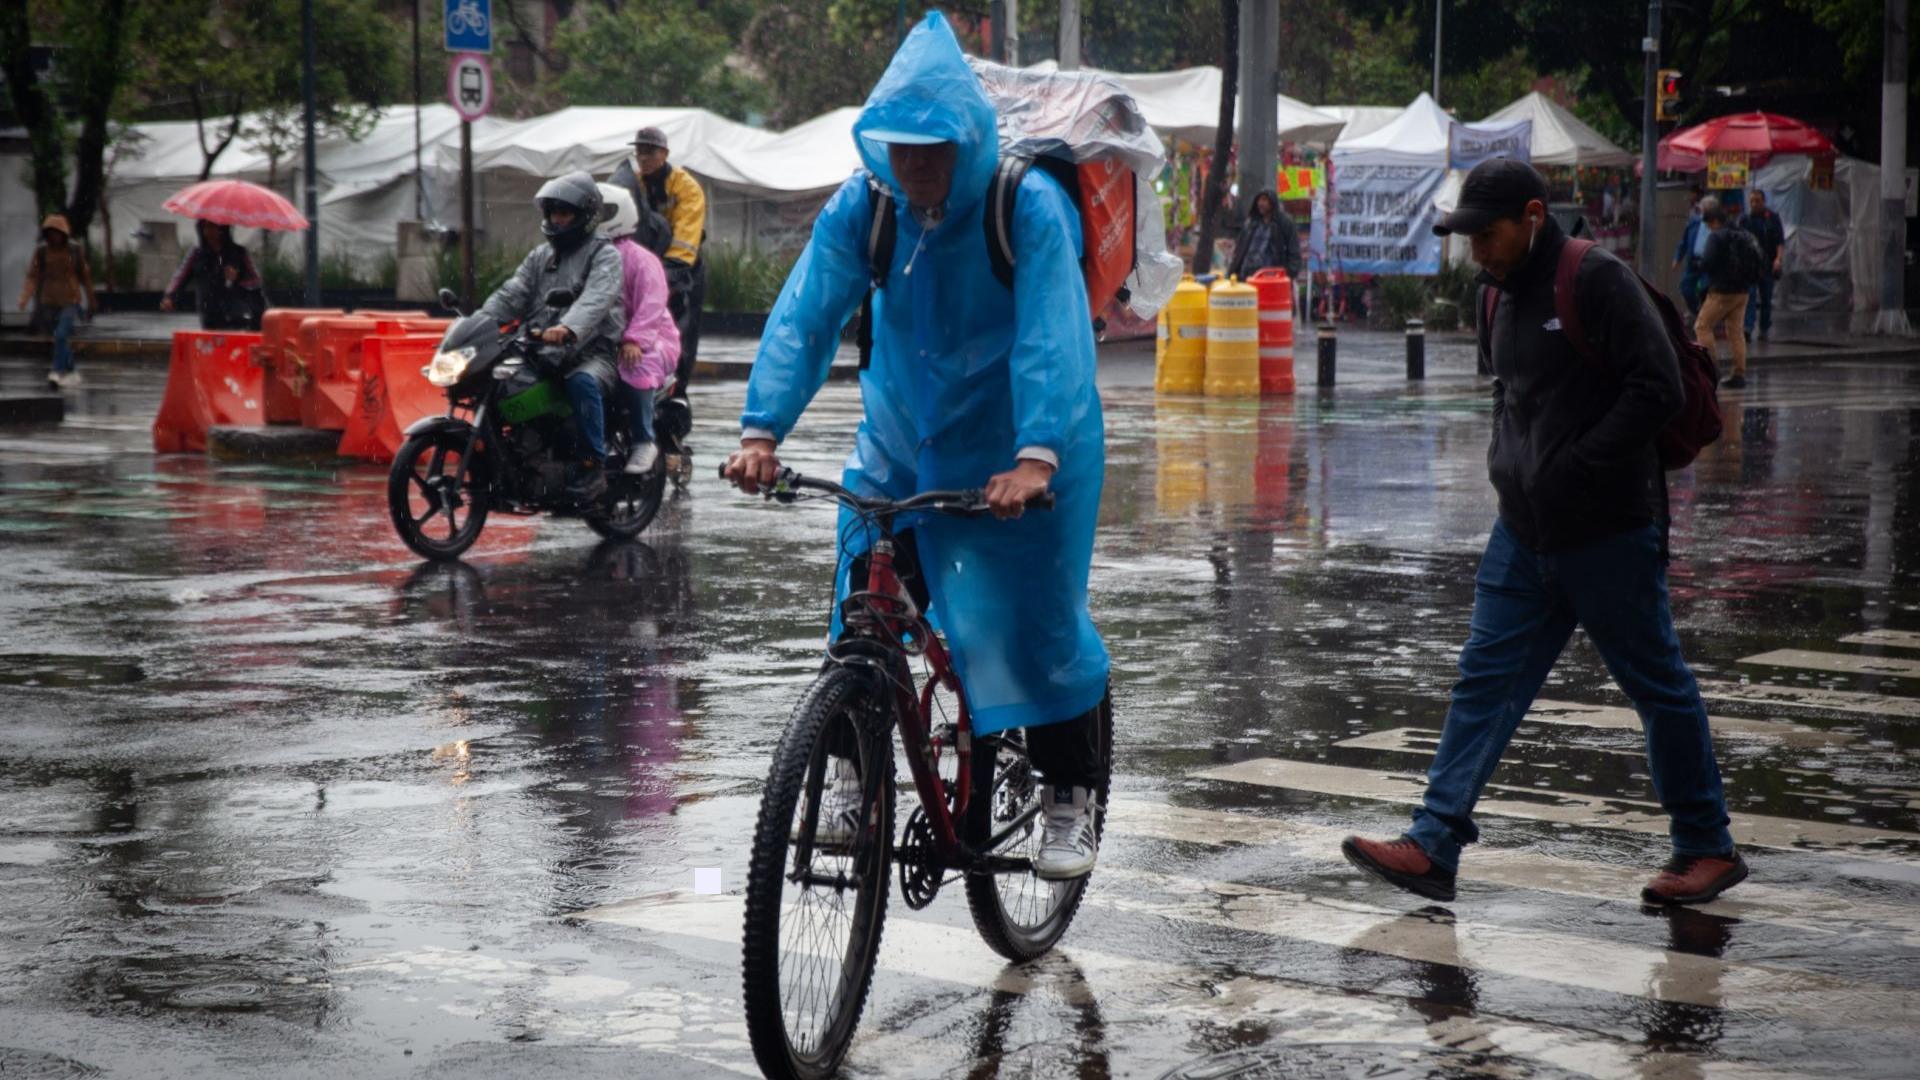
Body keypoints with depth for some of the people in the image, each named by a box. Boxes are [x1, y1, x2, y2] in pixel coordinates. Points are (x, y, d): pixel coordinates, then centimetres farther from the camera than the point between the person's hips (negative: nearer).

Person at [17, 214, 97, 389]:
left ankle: (58, 373, -23)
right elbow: (33, 277, -9)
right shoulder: (41, 251, -5)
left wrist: (91, 301, 14)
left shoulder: (75, 251, -5)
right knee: (63, 339, 13)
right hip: (49, 302, 2)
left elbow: (85, 276, 6)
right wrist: (24, 299, -25)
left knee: (62, 335, -20)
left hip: (71, 301, -2)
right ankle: (71, 374, 29)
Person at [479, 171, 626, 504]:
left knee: (582, 382, -38)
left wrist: (568, 328, -41)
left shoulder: (604, 255, -1)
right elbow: (511, 296, 9)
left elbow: (596, 298, -21)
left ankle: (593, 466, -30)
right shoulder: (540, 257, 21)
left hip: (592, 351, -7)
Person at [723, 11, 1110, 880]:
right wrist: (762, 431, -30)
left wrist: (1036, 457, -45)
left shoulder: (1029, 208, -22)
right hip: (902, 439, 3)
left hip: (1018, 454, -3)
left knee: (1036, 620, -2)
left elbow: (1051, 341, -31)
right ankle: (855, 766, 15)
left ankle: (1070, 796, 17)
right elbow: (804, 316, -17)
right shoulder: (861, 207, -11)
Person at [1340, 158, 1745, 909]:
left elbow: (1658, 391, -18)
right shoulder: (1500, 294, 10)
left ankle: (1707, 849, 18)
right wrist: (1510, 465, 10)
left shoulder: (1596, 280, -14)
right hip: (1524, 531, 8)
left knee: (1658, 687, 5)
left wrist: (1575, 472, -19)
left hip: (1608, 533, -8)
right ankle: (1433, 847, 0)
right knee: (1484, 682, 1)